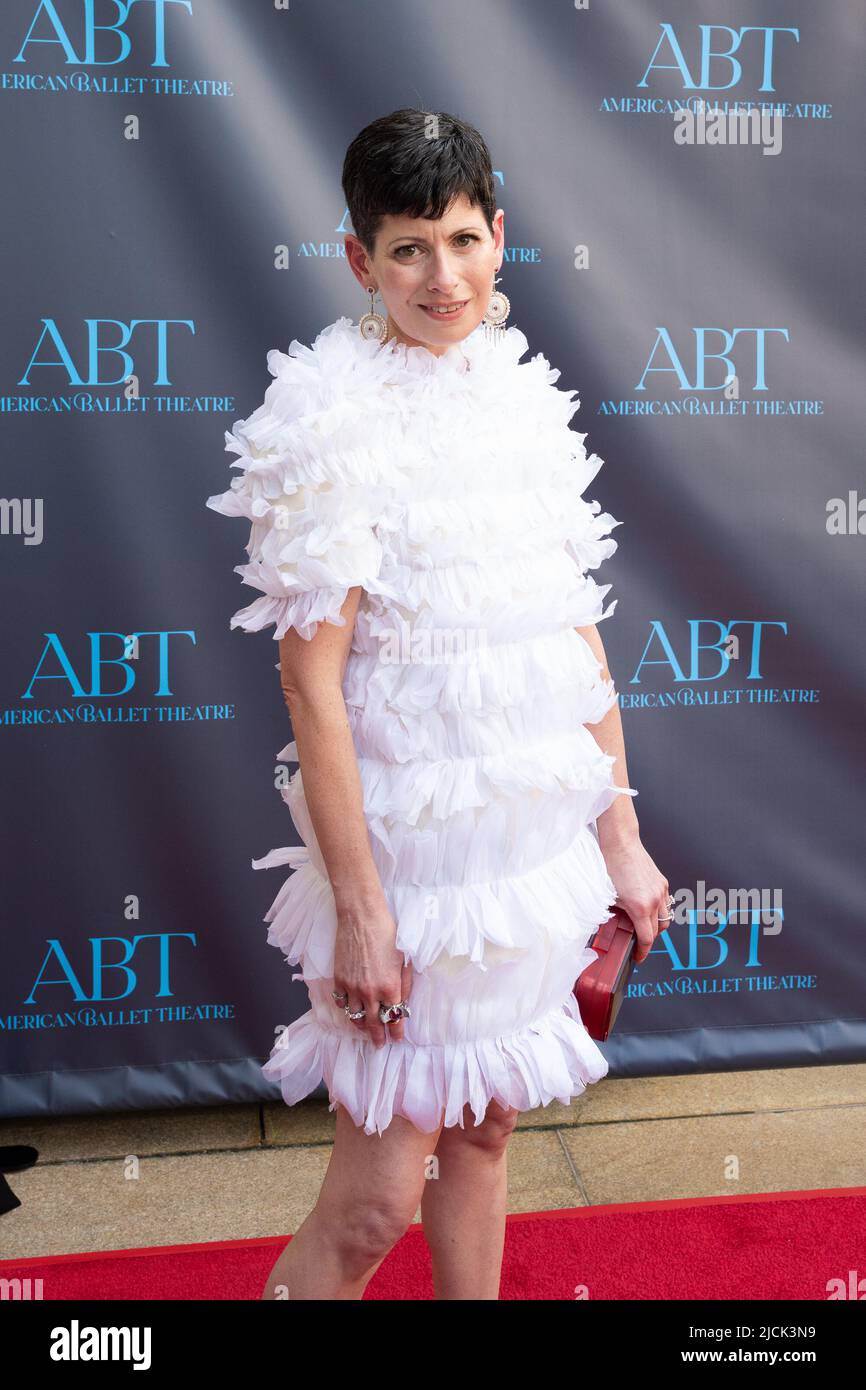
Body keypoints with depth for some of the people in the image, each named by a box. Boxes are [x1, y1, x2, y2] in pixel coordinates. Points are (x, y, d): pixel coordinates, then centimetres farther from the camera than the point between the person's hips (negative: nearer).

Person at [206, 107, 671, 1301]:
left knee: (486, 1127, 20)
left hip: (537, 836, 6)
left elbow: (578, 635, 9)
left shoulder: (524, 398, 6)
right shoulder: (338, 424, -13)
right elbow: (311, 678, -15)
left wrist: (620, 839, 9)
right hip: (413, 841, -6)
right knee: (378, 1200, 2)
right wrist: (359, 909, -17)